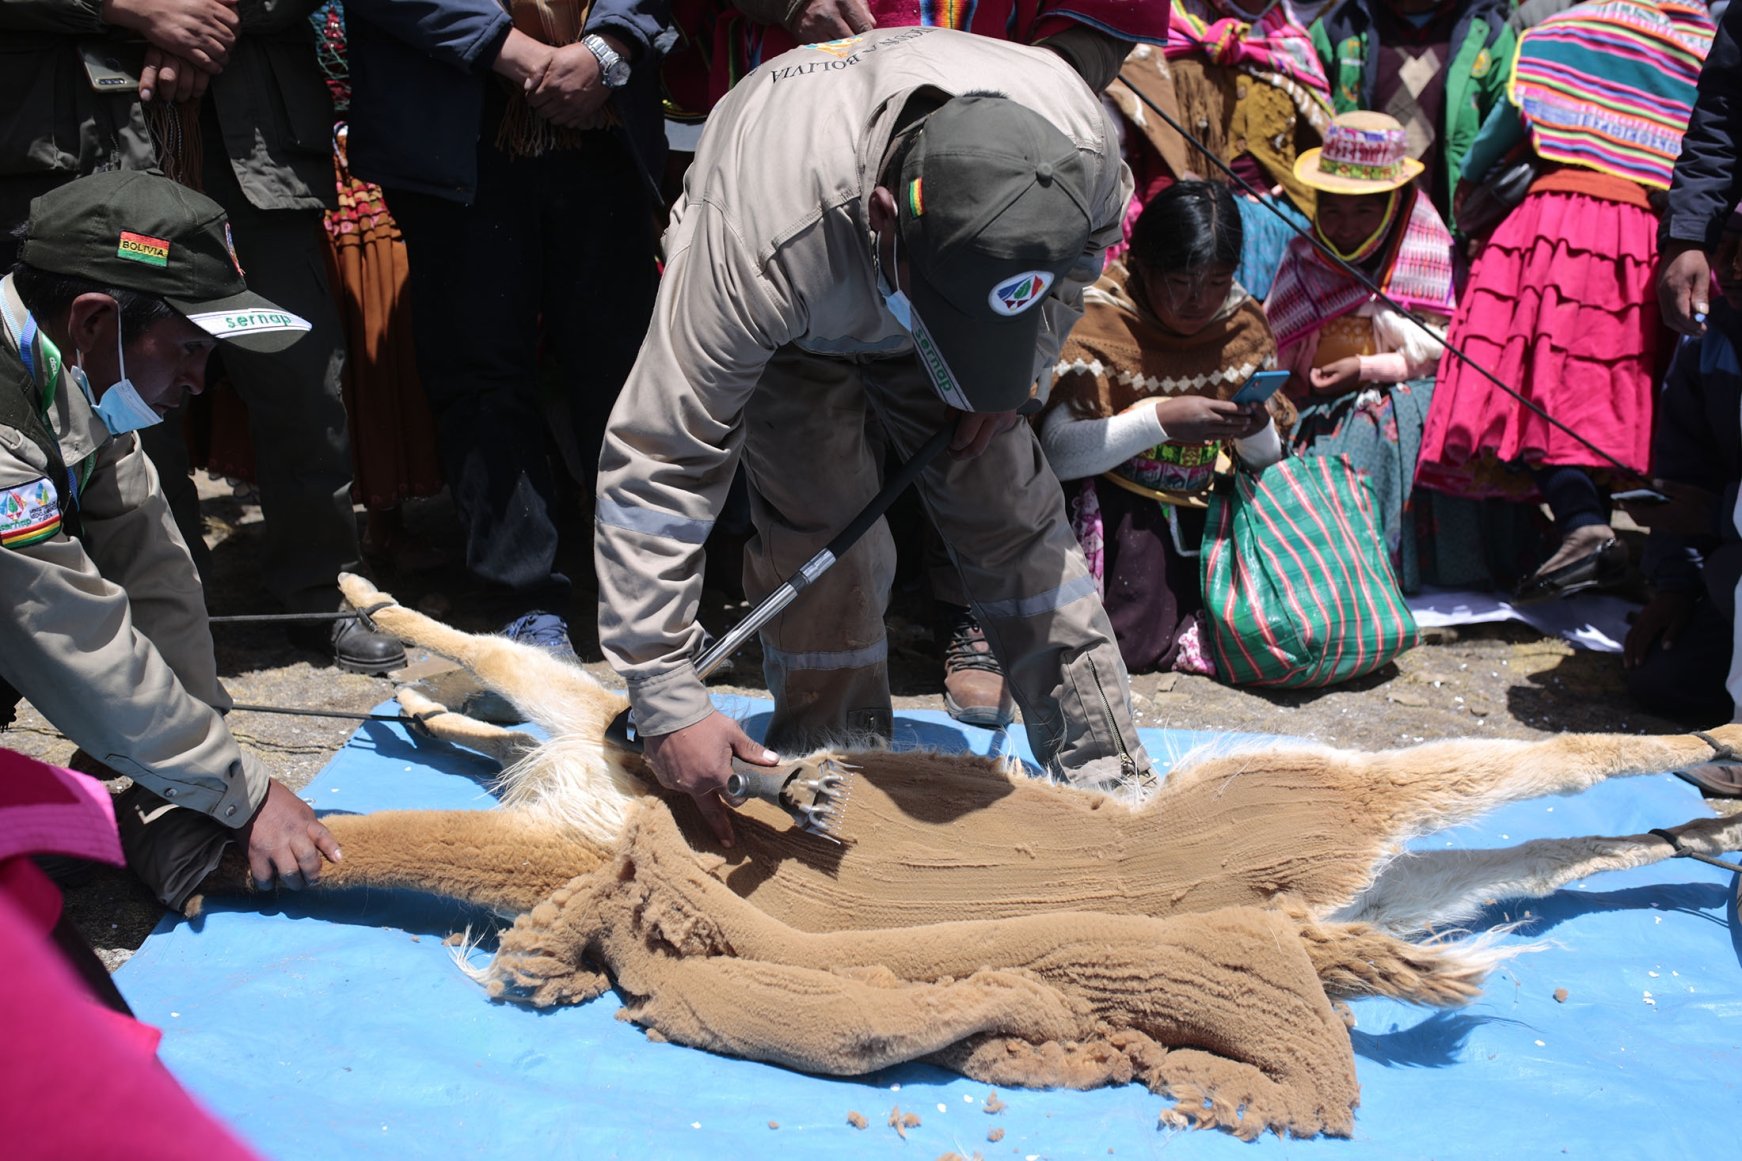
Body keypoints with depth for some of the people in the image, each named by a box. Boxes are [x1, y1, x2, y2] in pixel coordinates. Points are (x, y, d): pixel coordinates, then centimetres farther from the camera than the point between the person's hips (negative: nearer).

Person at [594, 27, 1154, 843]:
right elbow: (656, 467, -40)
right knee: (823, 541, -18)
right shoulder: (762, 246, -47)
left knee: (1012, 516, -6)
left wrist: (1014, 379, -13)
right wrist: (668, 705, -39)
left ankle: (1111, 776, 5)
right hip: (791, 334, -3)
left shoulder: (1079, 154, -35)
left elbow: (1081, 256, -6)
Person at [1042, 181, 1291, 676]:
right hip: (1112, 510, -4)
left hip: (1205, 511, 5)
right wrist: (1159, 420, -31)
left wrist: (1256, 431, -16)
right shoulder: (1099, 319, -11)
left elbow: (1268, 459, 8)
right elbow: (1057, 453, -22)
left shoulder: (1244, 323, 4)